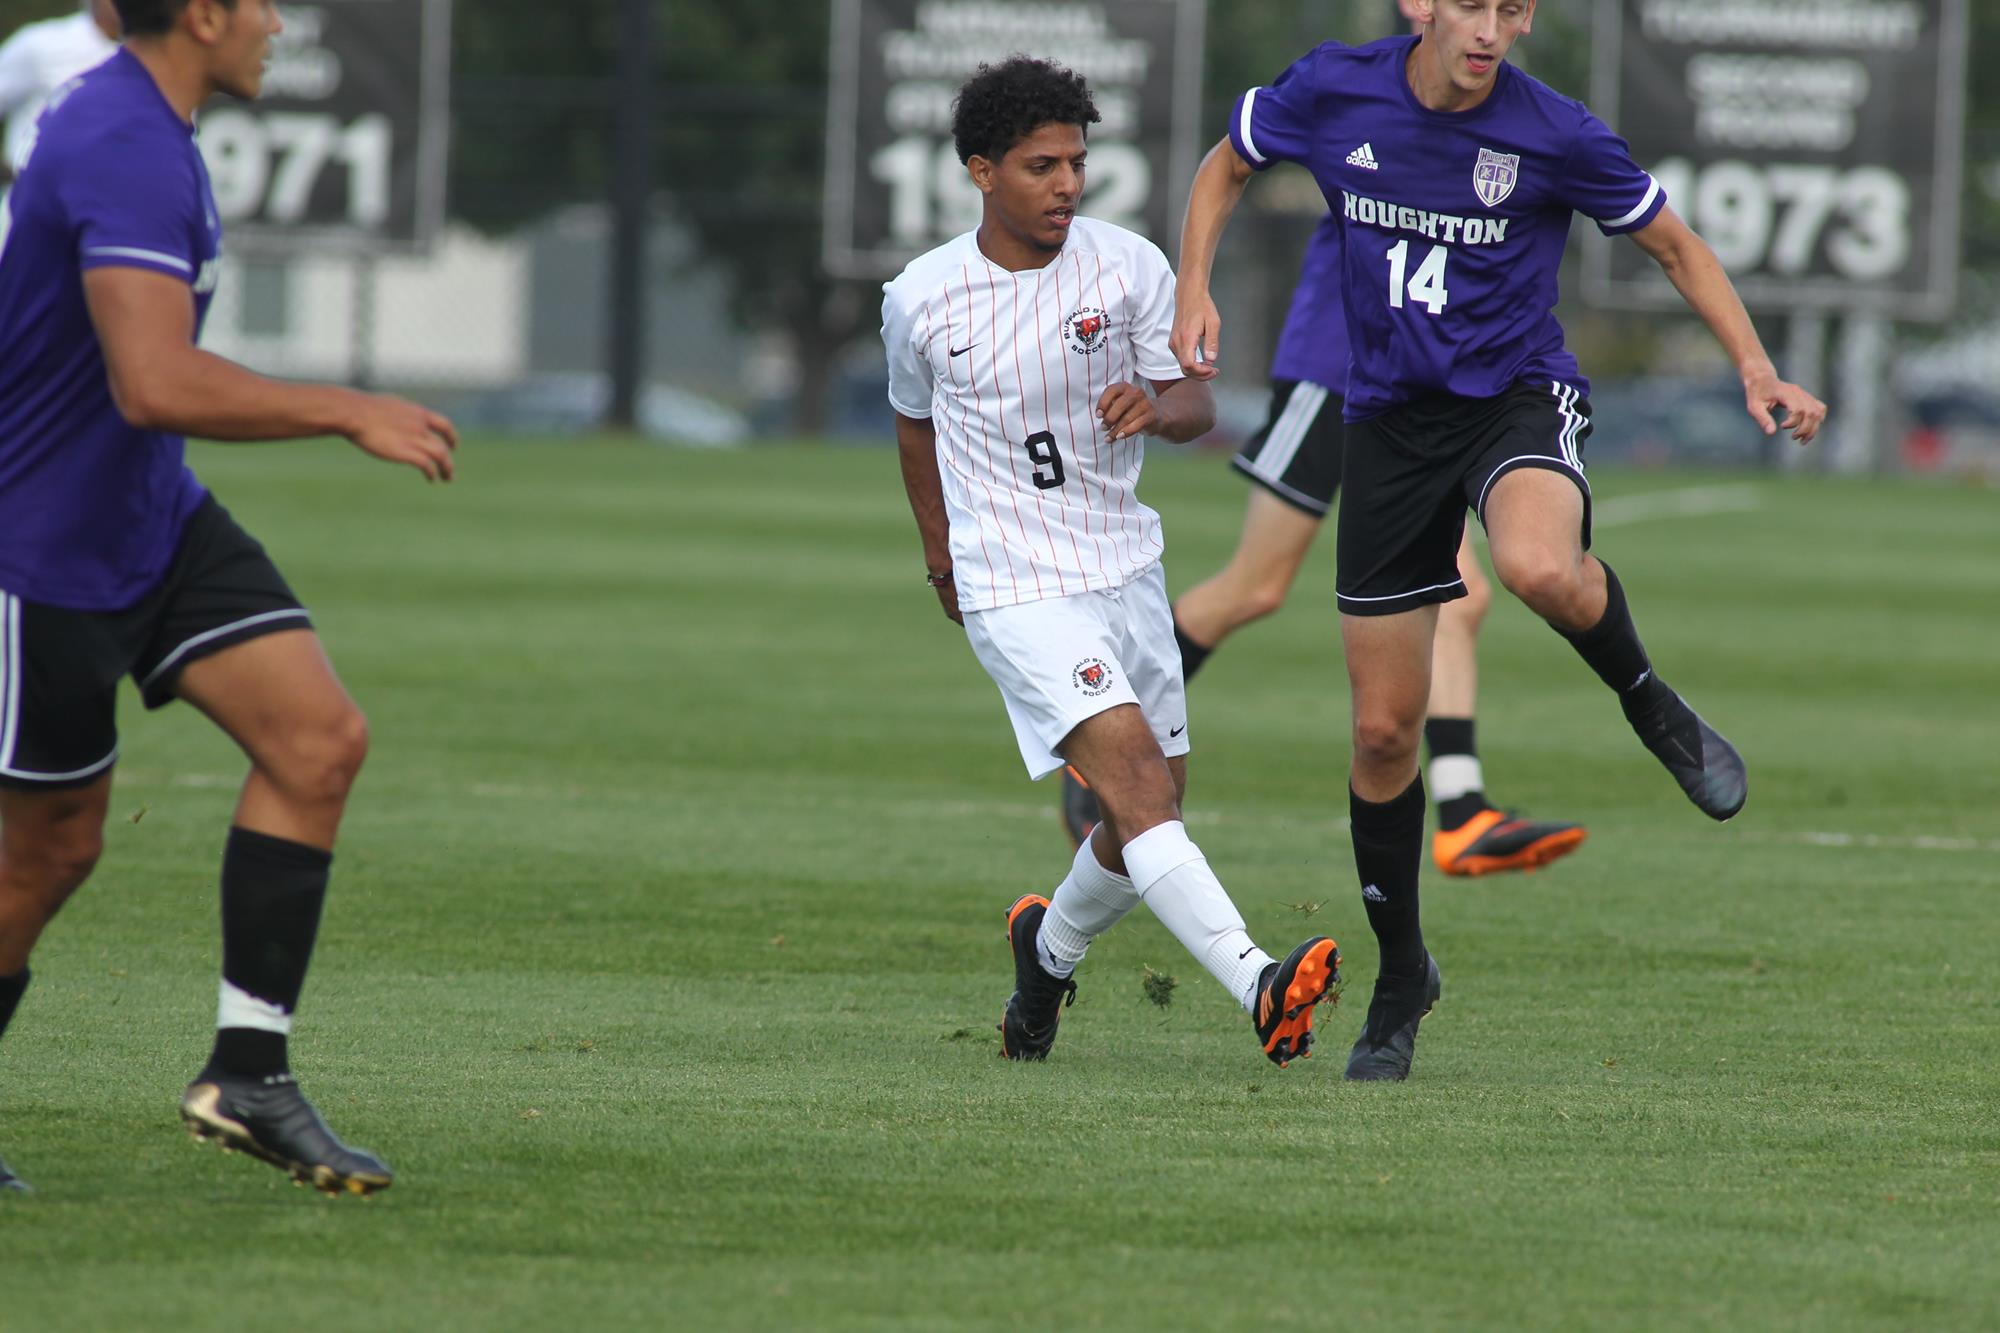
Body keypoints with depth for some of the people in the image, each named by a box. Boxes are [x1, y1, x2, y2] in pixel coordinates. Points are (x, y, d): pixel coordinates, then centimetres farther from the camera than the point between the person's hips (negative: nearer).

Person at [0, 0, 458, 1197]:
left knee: (321, 739, -6)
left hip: (155, 518, 9)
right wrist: (347, 413, -28)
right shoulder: (124, 153, -25)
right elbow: (156, 385, -36)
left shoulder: (139, 130, 8)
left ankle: (248, 1072, -5)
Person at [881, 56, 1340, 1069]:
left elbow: (1196, 405, 0)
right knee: (1132, 773, -22)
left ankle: (1048, 949, 39)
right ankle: (1260, 986, -36)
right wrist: (940, 551, 24)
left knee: (1151, 813, 8)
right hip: (1013, 591, -4)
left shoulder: (1127, 266, -2)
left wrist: (1158, 406, -24)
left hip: (1125, 568, 4)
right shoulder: (921, 300, -4)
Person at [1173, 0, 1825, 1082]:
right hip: (1390, 415, 3)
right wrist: (1194, 292, -2)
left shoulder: (1555, 136, -13)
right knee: (1383, 729, 3)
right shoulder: (1332, 93, -8)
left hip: (1519, 394, -3)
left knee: (1540, 571, -39)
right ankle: (1401, 976, 23)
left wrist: (1755, 370, -10)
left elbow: (1676, 248, 2)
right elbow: (1226, 166, 12)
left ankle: (1652, 708, -7)